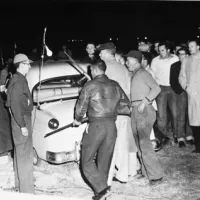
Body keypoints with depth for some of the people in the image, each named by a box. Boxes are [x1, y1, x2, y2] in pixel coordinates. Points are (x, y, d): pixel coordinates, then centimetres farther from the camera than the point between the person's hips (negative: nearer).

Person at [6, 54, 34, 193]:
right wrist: (23, 125, -22)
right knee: (25, 155, -7)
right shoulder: (19, 81, -18)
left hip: (20, 120, 10)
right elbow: (15, 104, -23)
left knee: (19, 153, 18)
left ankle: (20, 183, 30)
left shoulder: (17, 79, 12)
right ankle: (26, 190, -3)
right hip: (21, 120, -10)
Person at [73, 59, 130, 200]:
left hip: (96, 125, -5)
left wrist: (78, 119, 15)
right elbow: (126, 104, 16)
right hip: (112, 126, 5)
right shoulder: (115, 85, 8)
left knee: (87, 160, 5)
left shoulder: (90, 85, -6)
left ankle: (102, 189, -7)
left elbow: (81, 106, -3)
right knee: (104, 161, 14)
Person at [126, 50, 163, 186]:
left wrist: (144, 102, -23)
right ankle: (146, 171, 20)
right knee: (140, 144, 11)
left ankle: (156, 175, -6)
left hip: (144, 111, -9)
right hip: (135, 111, 9)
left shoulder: (143, 73, -8)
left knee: (144, 144, -12)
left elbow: (156, 88, -20)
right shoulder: (134, 75, 18)